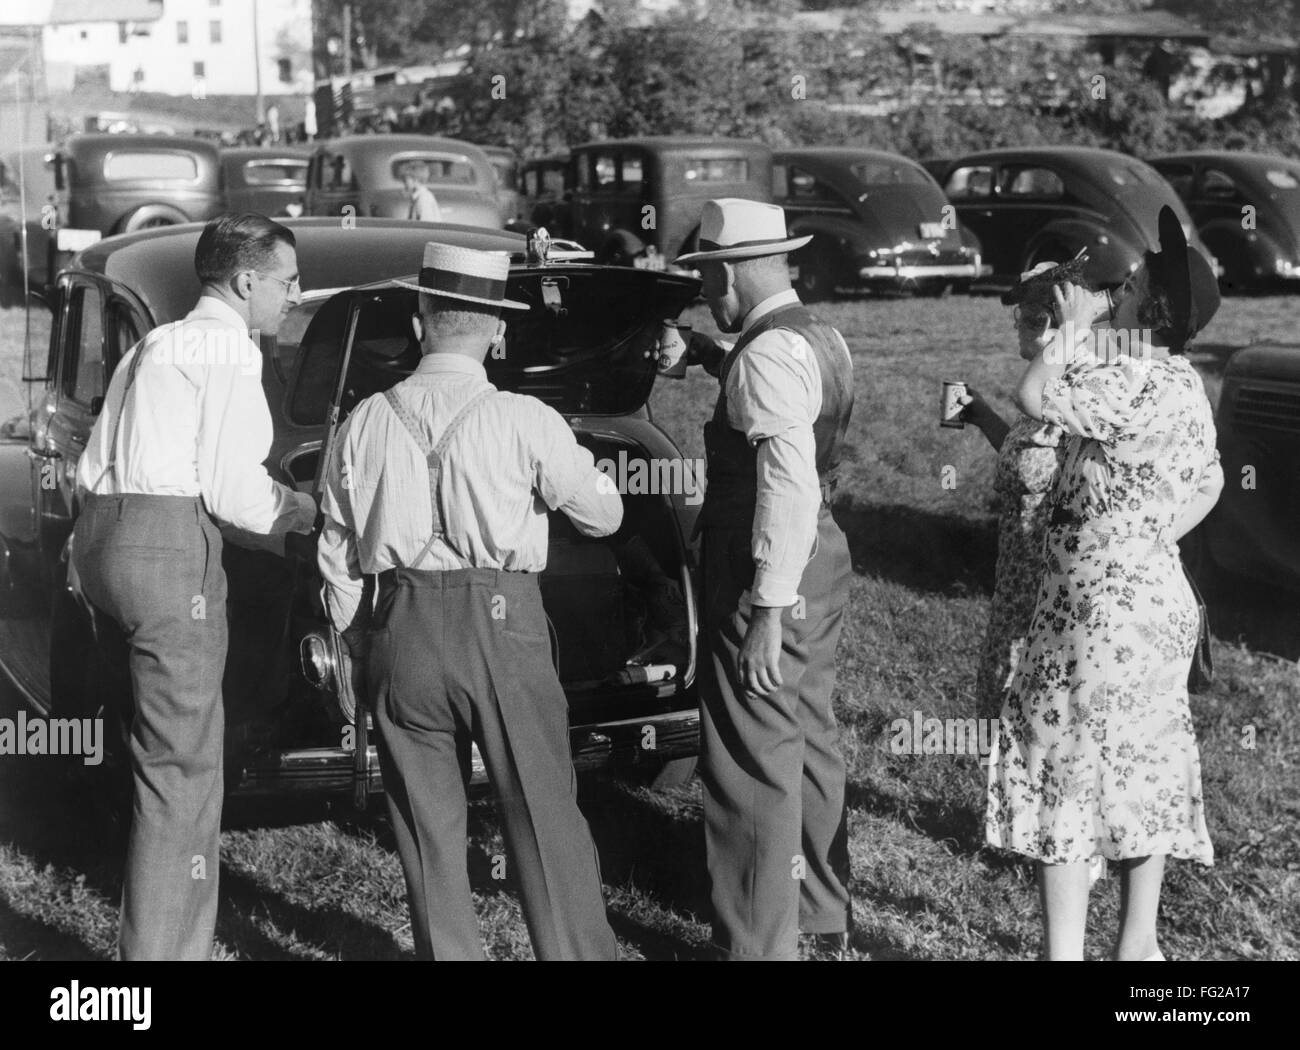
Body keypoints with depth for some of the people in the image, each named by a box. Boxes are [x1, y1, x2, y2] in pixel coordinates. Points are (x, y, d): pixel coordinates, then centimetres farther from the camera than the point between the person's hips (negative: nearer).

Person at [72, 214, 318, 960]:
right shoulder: (228, 346, -4)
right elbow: (233, 491, -12)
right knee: (182, 767, -6)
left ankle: (165, 935, 25)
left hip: (102, 533, 10)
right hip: (168, 547, -10)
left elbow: (96, 467, 19)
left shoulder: (157, 345, 25)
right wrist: (310, 510, 6)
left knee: (171, 751, 17)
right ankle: (165, 948, -4)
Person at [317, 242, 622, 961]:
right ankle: (577, 950, 14)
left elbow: (337, 554, 7)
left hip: (402, 631, 3)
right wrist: (576, 460, 23)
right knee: (543, 814, 7)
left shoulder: (366, 423, 1)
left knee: (426, 824, 12)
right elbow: (602, 516, 5)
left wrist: (357, 639, 19)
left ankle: (447, 953, 19)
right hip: (501, 625, -2)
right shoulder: (526, 422, -7)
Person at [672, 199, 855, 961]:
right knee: (812, 743, 21)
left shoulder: (768, 353, -19)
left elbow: (789, 484, -27)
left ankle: (760, 942, 6)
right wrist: (715, 362, 19)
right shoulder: (820, 338, 10)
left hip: (775, 572, -10)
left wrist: (768, 613, -27)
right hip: (823, 555, 10)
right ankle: (824, 919, 35)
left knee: (753, 767, -2)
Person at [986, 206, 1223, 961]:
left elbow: (1035, 397, -25)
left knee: (1067, 771, -2)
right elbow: (1208, 483, 20)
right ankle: (1139, 942, 24)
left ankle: (1067, 951, 0)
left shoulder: (1136, 378, -20)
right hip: (1158, 599, 9)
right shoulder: (1186, 385, 10)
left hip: (1103, 609, -9)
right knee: (1141, 768, 15)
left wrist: (1073, 327, -11)